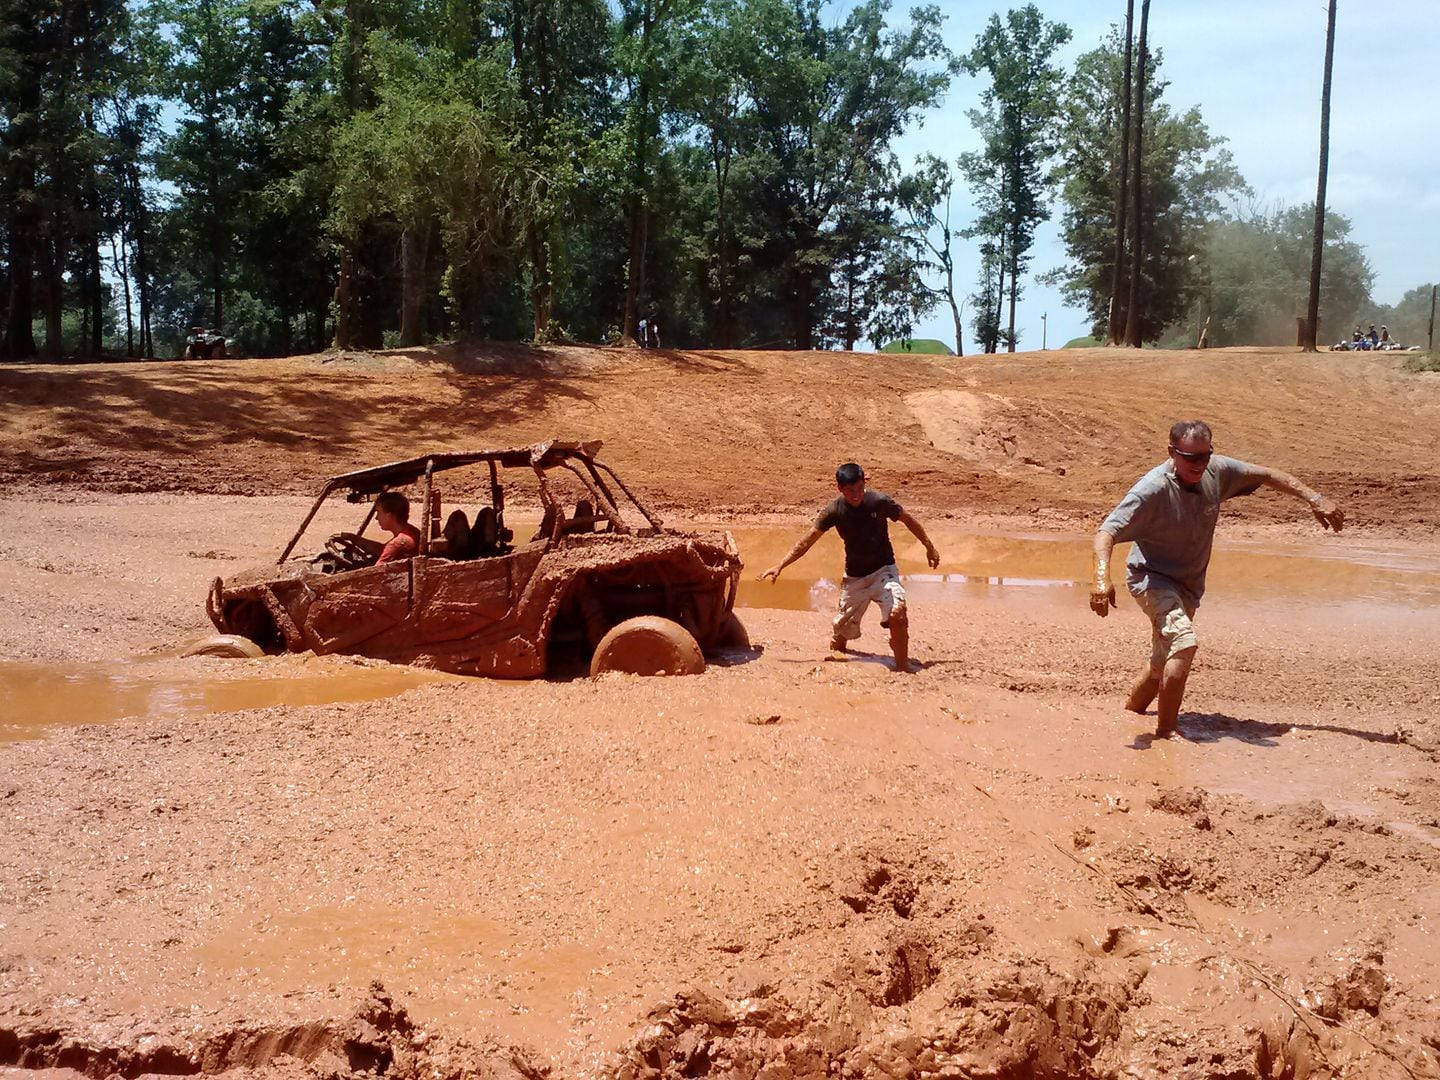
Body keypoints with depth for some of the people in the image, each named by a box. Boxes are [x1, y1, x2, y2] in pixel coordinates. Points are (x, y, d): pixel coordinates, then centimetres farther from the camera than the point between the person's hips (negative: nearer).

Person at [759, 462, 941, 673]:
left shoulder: (879, 501, -16)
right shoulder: (834, 511, -12)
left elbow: (908, 520, 0)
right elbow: (807, 541, -6)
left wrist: (929, 548, 8)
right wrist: (780, 565, -10)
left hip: (883, 570, -2)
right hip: (854, 577, 2)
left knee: (897, 613, -27)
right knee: (841, 627, 8)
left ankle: (903, 668, -15)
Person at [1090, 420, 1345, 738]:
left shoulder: (1217, 471, -8)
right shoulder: (1152, 489, -26)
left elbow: (1264, 475, 8)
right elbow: (1107, 532, -33)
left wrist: (1314, 498, 7)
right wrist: (1101, 578, -49)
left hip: (1188, 586, 7)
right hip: (1152, 578, -7)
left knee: (1163, 664, 16)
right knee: (1184, 642, -29)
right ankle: (1165, 734, -21)